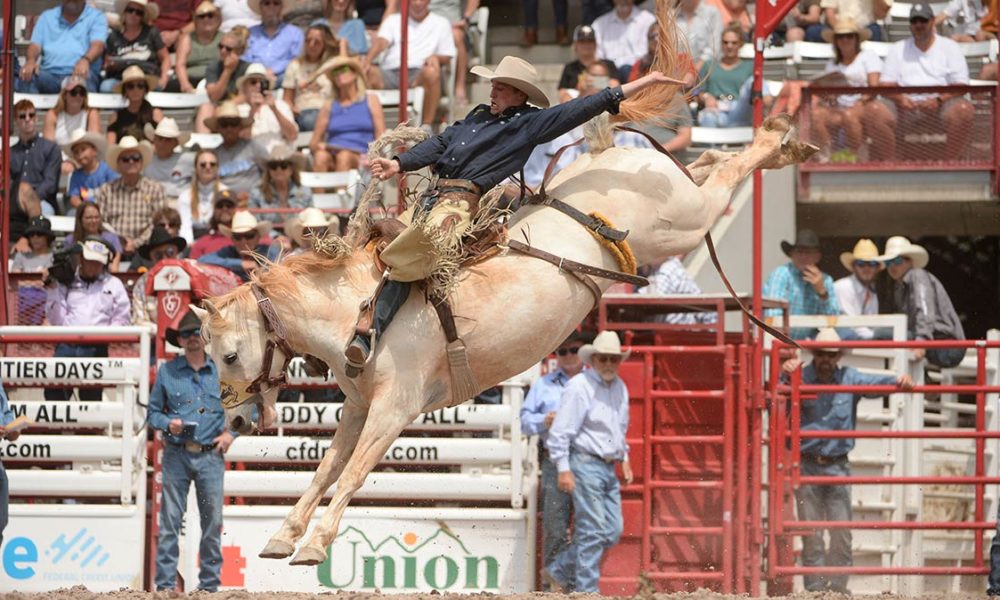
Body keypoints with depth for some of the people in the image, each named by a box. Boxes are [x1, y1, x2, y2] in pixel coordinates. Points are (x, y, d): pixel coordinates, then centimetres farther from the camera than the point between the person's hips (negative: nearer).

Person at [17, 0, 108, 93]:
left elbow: (97, 45, -6)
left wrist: (85, 60, -31)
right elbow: (35, 45, 12)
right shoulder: (47, 17, 22)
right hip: (49, 74, 3)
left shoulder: (96, 17, 12)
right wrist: (30, 60, -15)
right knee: (26, 78, -30)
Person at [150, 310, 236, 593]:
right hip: (176, 455, -1)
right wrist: (168, 424, -10)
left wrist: (231, 433, 3)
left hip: (210, 456, 1)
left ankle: (210, 584, 9)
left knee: (213, 522, 1)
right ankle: (165, 585, -4)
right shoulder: (167, 372, 6)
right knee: (169, 522, -5)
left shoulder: (222, 371, 8)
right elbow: (153, 411, 10)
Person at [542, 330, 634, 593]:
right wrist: (564, 470, -17)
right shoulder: (579, 387, -11)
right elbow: (560, 431, -13)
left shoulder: (619, 388, 14)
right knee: (593, 531, -11)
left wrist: (624, 458, 19)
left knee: (613, 532, 5)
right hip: (585, 465, -8)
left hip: (608, 469, 8)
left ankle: (558, 572, 16)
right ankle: (586, 590, -4)